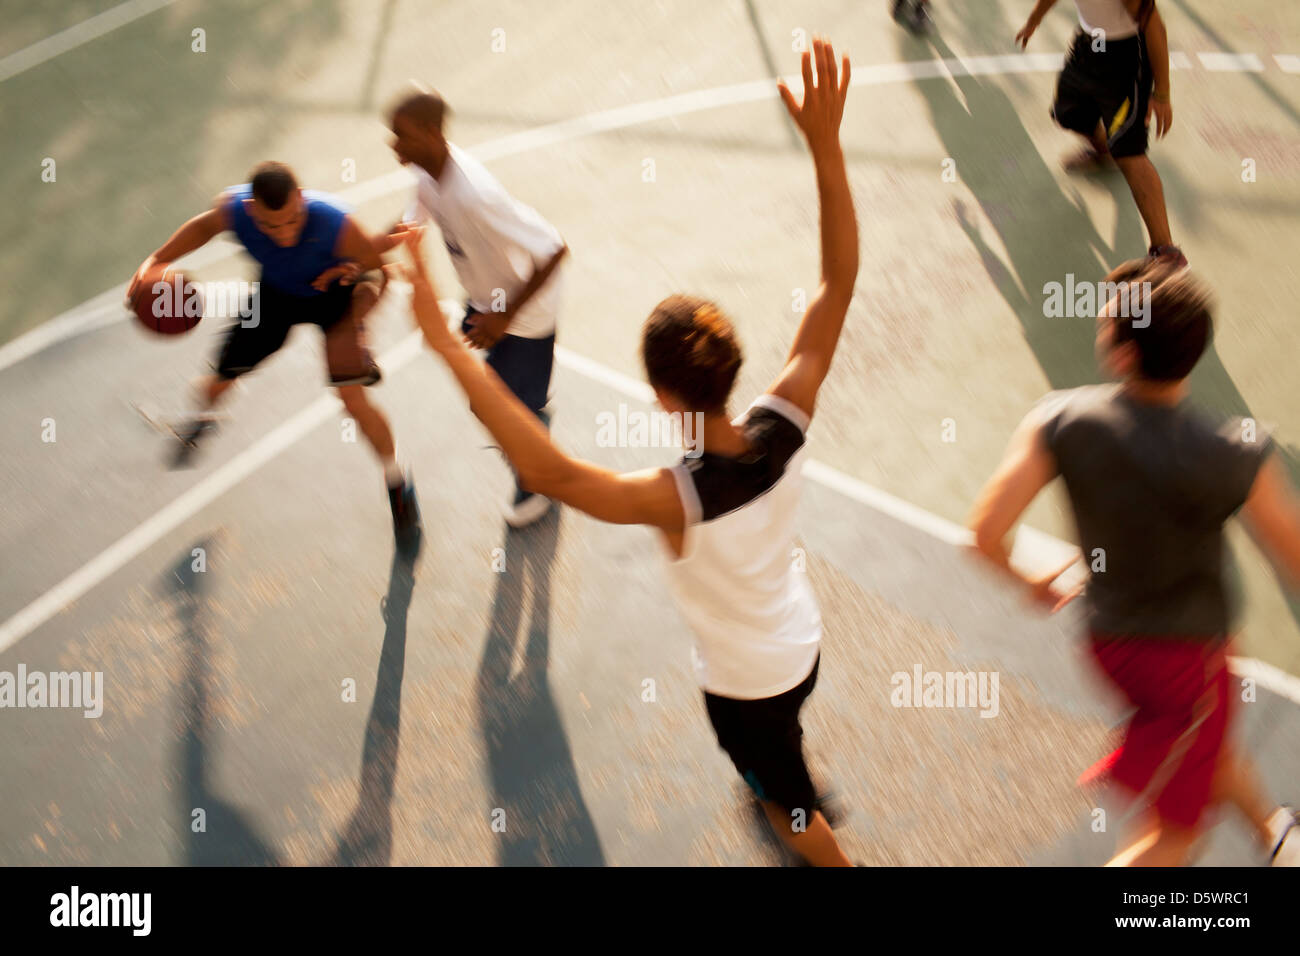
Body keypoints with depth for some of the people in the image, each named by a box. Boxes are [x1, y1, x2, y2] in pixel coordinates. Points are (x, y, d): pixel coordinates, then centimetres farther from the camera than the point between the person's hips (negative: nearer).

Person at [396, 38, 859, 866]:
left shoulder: (678, 498, -42)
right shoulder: (784, 426, -28)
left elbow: (550, 471, -57)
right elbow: (840, 281, -27)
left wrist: (449, 345, -60)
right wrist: (826, 144, -32)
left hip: (744, 680, -6)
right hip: (803, 641, 6)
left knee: (787, 802, 25)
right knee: (778, 751, 41)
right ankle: (782, 780, 73)